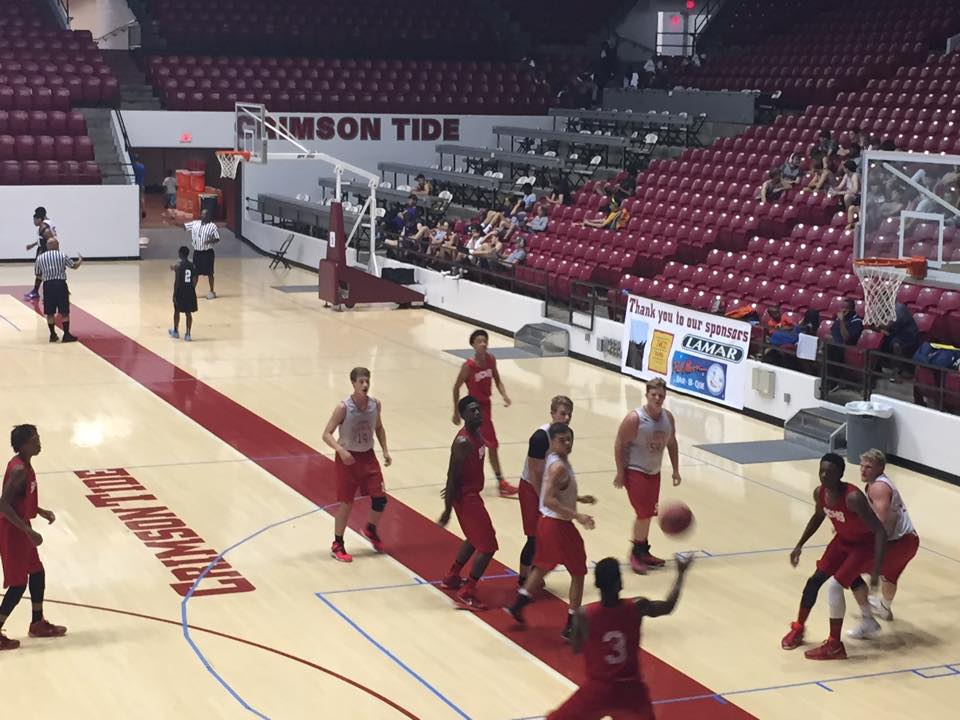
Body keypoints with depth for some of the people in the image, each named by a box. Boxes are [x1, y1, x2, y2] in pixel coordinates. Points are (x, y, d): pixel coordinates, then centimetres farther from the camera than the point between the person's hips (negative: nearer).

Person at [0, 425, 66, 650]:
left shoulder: (24, 465, 6)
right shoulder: (18, 470, -25)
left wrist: (41, 511, 13)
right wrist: (28, 531, -29)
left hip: (20, 529, 10)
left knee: (37, 573, 19)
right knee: (18, 584, -3)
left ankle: (38, 624, 33)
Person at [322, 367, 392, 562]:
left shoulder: (375, 404, -6)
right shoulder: (343, 408, -21)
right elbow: (327, 434, -20)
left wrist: (385, 451, 4)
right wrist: (341, 450, -35)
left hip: (368, 456, 5)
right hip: (348, 458, -5)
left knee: (380, 498, 3)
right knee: (346, 503, 0)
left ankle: (371, 530, 33)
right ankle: (337, 545, 16)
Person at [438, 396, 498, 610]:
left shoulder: (477, 432, 3)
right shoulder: (463, 442, -26)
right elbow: (452, 477, -23)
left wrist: (452, 489, 29)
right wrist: (447, 511, -20)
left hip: (472, 494, 10)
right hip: (466, 498, -10)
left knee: (474, 539, 27)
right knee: (488, 546, -8)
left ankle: (451, 577, 43)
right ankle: (465, 595, -4)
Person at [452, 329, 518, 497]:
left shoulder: (490, 359, -6)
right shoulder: (468, 366, -21)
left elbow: (497, 380, 6)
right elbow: (456, 388, -11)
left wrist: (504, 395, -13)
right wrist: (456, 412, -6)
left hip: (485, 404, 7)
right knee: (493, 444, -6)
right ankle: (501, 484, 3)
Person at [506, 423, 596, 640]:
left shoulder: (554, 460, 6)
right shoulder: (559, 466, -23)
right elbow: (548, 500, -30)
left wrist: (578, 498, 15)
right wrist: (577, 516, -31)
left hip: (547, 522, 9)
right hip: (558, 525, -9)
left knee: (543, 566, 26)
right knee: (578, 573, 2)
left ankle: (517, 606, 36)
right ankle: (571, 626, 6)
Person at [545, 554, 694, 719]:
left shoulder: (584, 614, -16)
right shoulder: (637, 607, -12)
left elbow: (576, 648, 1)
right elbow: (668, 607, 9)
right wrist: (681, 573, 22)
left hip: (597, 689, -1)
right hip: (631, 689, 1)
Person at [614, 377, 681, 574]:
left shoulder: (668, 417, -2)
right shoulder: (634, 418, -21)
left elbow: (671, 443, 12)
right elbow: (619, 445, -17)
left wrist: (676, 470, 10)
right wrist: (620, 473, -17)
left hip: (654, 472, 7)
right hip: (635, 471, -7)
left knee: (648, 513, 14)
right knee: (644, 514, -10)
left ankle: (644, 552, 28)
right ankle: (636, 554, 6)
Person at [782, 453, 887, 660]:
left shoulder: (853, 498, -37)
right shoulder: (820, 493, -14)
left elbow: (880, 531, -35)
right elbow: (818, 516, 11)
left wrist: (876, 569, -40)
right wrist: (799, 545, 12)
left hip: (865, 543, -7)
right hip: (843, 539, 7)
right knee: (815, 579, 5)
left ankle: (834, 646, -7)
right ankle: (798, 629, 23)